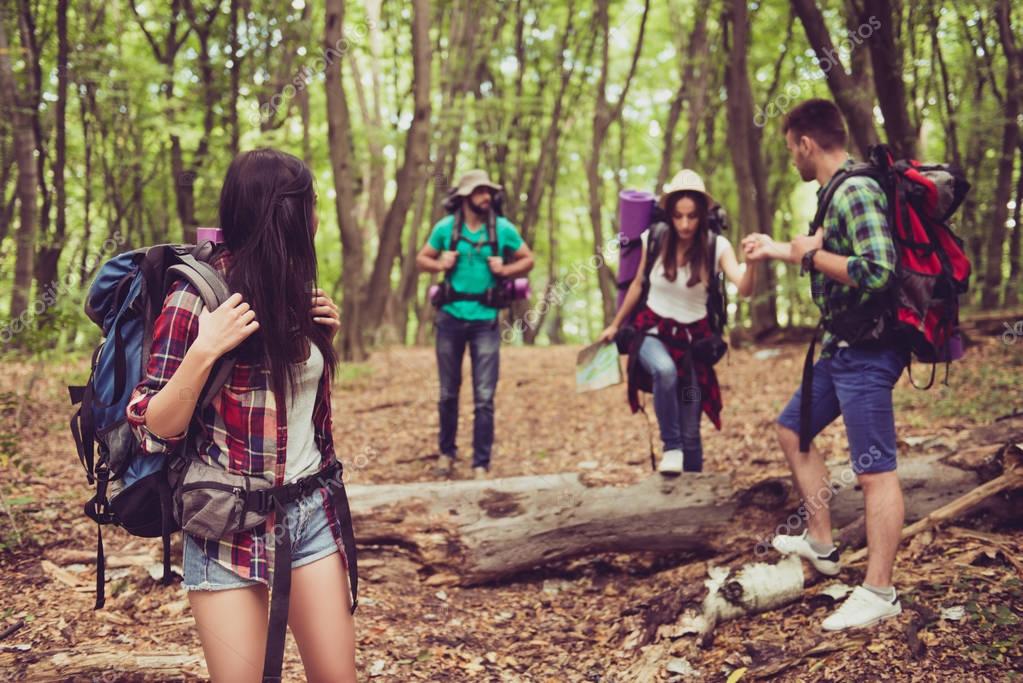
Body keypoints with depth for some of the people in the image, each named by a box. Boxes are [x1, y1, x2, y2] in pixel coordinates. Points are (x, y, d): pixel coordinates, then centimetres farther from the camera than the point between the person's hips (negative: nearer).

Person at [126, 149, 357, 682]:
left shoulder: (294, 291, 6)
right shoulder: (197, 296, -13)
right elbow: (154, 431, -13)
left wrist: (324, 333, 5)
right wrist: (203, 351, -25)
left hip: (313, 511, 6)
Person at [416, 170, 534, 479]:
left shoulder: (503, 228, -1)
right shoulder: (445, 227, 0)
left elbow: (528, 259, 8)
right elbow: (422, 259, 11)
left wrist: (505, 270, -10)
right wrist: (439, 264, -10)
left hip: (485, 319, -1)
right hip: (451, 317, 1)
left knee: (484, 397, -5)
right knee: (448, 393, 12)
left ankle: (481, 464, 3)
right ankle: (447, 452, 30)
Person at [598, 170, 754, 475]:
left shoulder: (716, 246, -15)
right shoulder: (654, 239, -11)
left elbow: (744, 290, -30)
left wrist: (752, 264, -51)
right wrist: (615, 325, 15)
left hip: (692, 336, 0)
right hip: (653, 329, 0)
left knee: (690, 429, 1)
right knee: (665, 370, -37)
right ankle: (671, 447, -21)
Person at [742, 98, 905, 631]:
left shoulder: (857, 191, -18)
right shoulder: (835, 191, 13)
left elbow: (876, 271, -29)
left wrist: (810, 254, -16)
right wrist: (778, 250, 30)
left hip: (867, 350, -11)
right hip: (840, 345, 11)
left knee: (875, 469, -7)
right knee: (793, 430, 20)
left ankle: (878, 593, -3)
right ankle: (821, 545, 29)